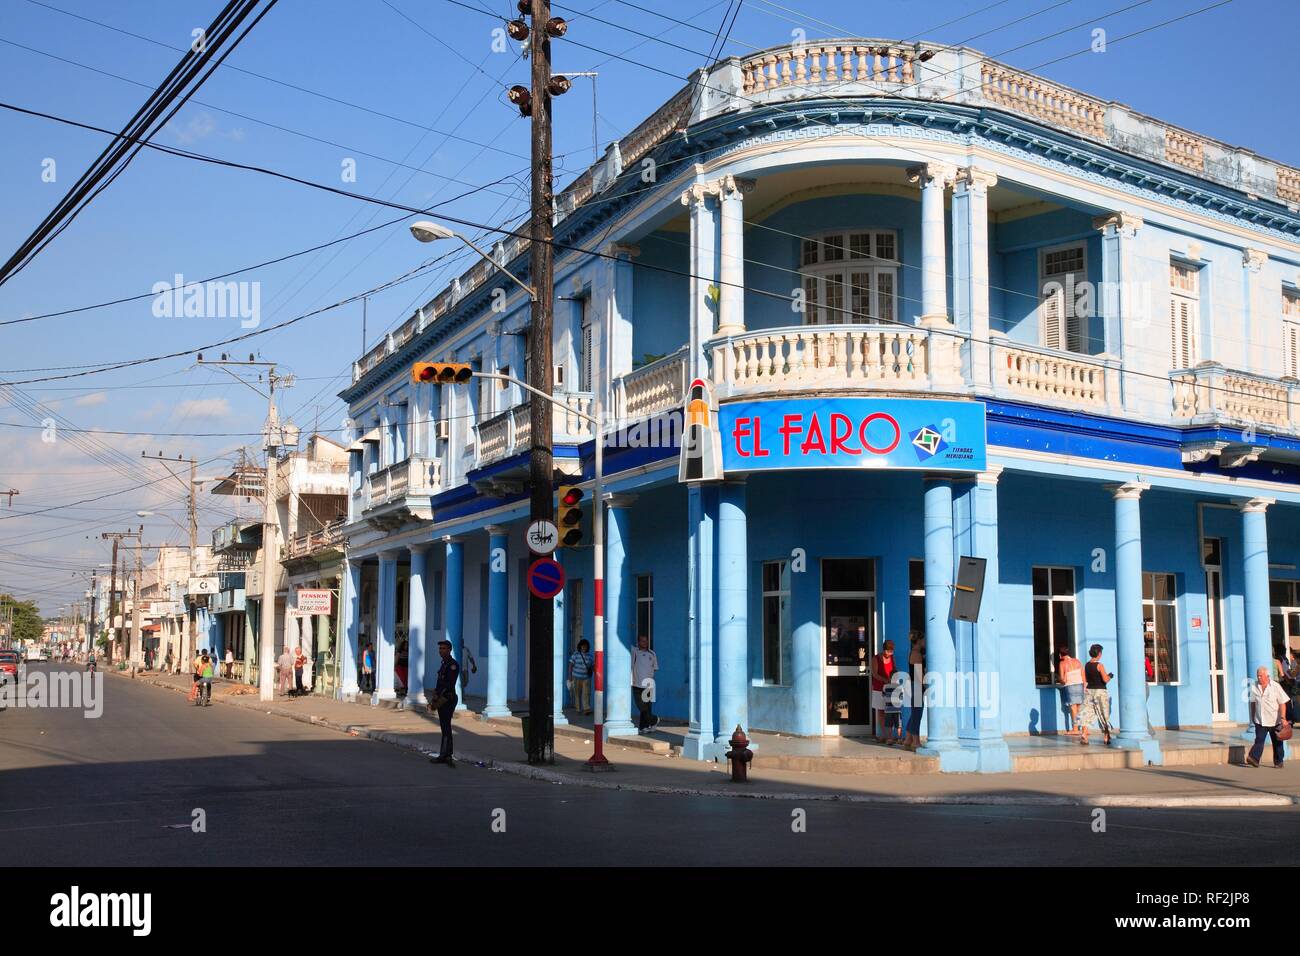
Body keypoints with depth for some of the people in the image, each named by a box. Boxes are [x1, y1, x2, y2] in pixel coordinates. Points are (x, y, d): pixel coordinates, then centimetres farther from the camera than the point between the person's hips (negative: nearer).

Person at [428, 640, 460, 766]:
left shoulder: (453, 664, -13)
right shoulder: (444, 664, 16)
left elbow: (449, 685, -19)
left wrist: (438, 701, -18)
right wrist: (434, 698, 9)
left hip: (448, 699, -9)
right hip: (441, 699, 9)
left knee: (445, 727, -8)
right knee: (445, 727, 10)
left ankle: (445, 755, -7)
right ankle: (446, 756, 13)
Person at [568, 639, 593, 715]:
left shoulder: (589, 655, 3)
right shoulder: (575, 654, -5)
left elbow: (592, 666, 8)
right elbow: (571, 665, -4)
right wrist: (570, 675, -8)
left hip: (586, 678, 1)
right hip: (577, 677, -1)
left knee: (586, 693, -9)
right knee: (577, 693, 7)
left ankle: (586, 709, -13)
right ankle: (578, 708, 20)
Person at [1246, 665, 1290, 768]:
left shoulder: (1275, 686, -8)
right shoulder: (1254, 687, 2)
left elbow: (1282, 703, -8)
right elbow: (1253, 702, 12)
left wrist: (1283, 718, -15)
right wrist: (1252, 717, 14)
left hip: (1274, 721, -2)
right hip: (1260, 721, 2)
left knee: (1277, 742, 8)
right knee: (1259, 740, -8)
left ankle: (1278, 762, 17)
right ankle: (1254, 759, -15)